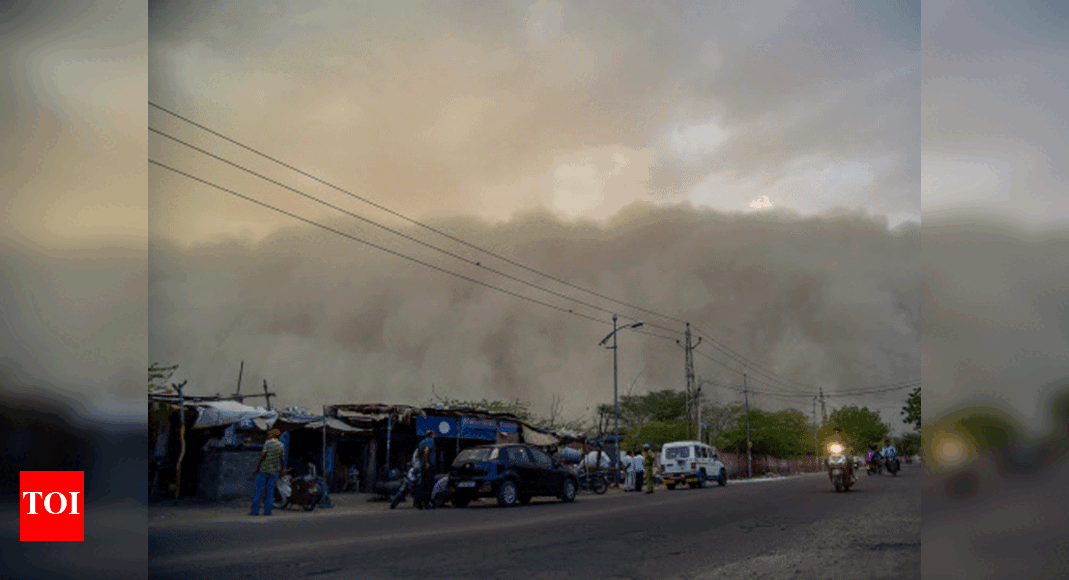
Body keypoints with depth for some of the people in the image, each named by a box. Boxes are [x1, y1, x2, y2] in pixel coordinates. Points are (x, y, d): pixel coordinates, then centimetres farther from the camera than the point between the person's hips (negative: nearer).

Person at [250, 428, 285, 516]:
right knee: (270, 491, 6)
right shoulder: (281, 445, 8)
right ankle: (267, 510, 1)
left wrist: (257, 468, -9)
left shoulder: (267, 443, -5)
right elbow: (281, 459, 7)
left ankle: (255, 510, -5)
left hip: (263, 469, -4)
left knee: (258, 490, -1)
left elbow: (263, 455, -12)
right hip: (274, 471, 4)